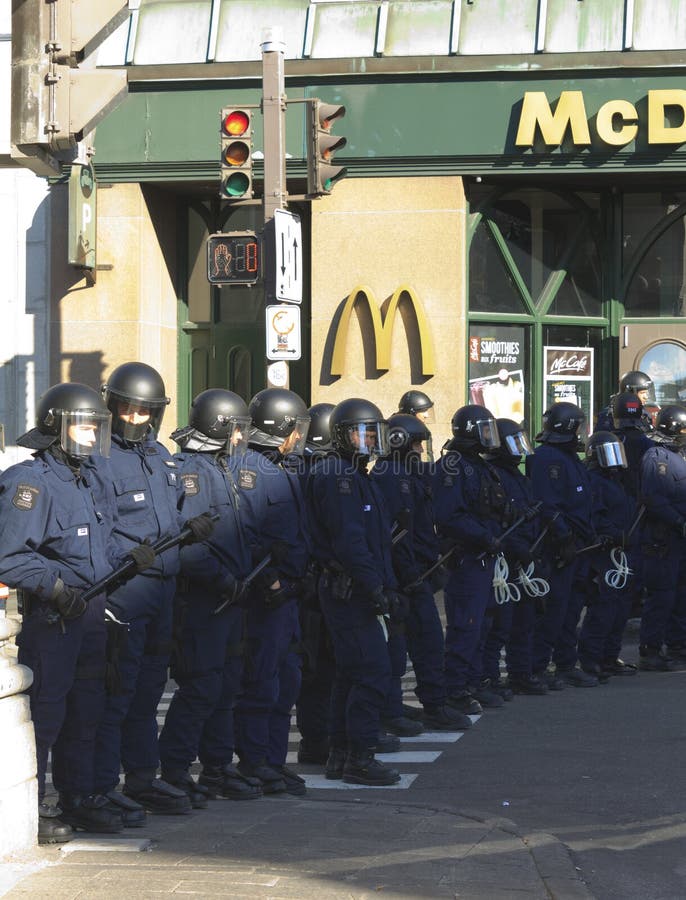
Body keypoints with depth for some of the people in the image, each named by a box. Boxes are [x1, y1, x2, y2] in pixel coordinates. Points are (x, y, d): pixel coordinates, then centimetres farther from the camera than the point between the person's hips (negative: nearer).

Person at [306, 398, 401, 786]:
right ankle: (360, 758, -9)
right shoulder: (338, 478, -14)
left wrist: (385, 585, 19)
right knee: (373, 672, -11)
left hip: (352, 590, 11)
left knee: (352, 673, 14)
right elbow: (348, 539, -22)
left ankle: (341, 756, 19)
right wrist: (374, 586, -22)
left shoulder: (355, 476, 19)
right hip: (351, 590, -11)